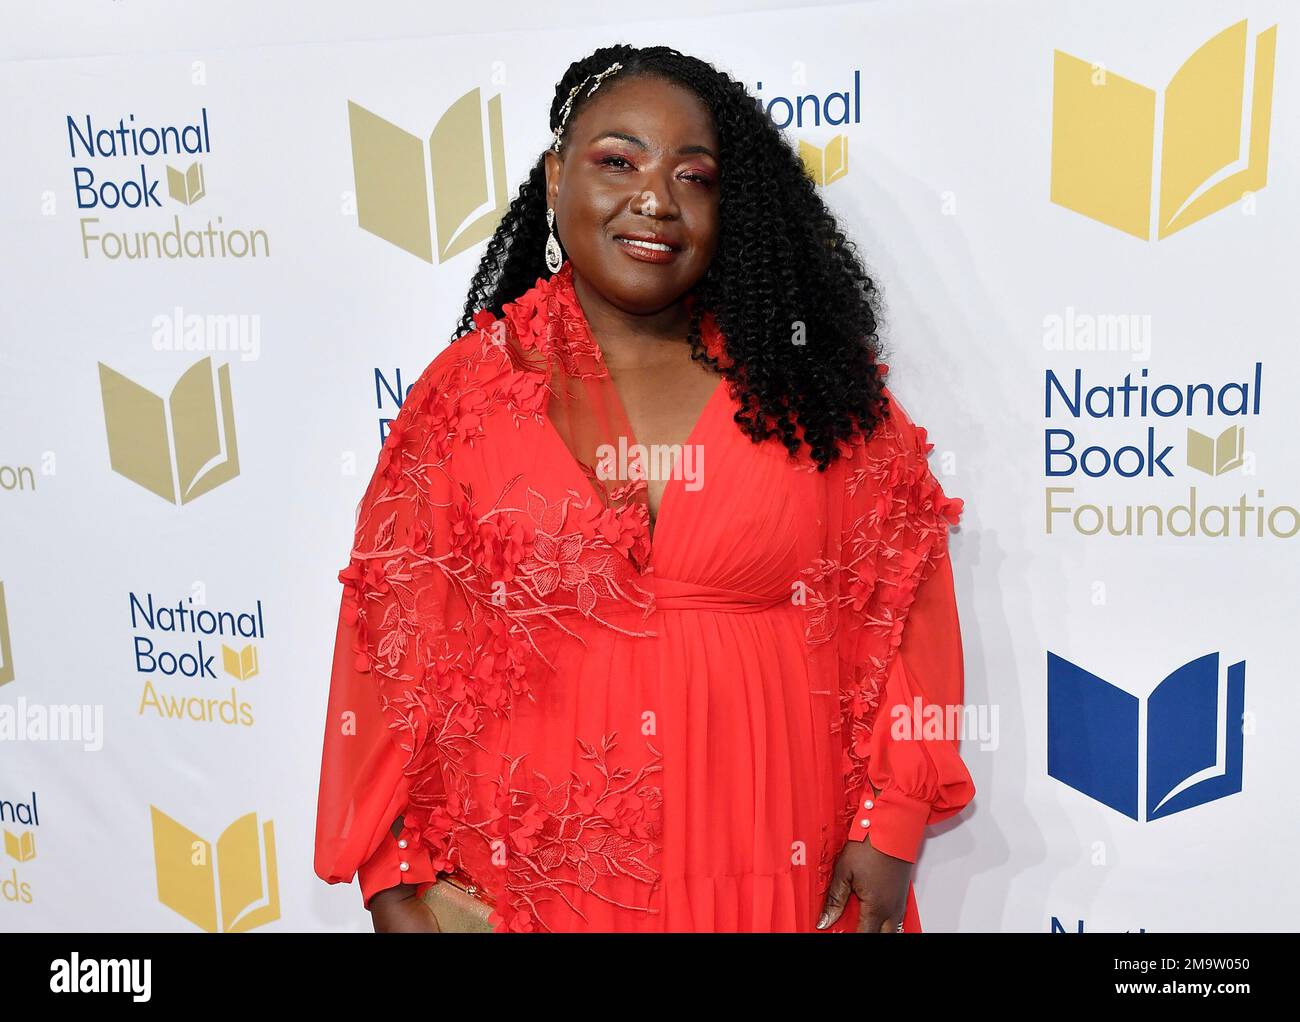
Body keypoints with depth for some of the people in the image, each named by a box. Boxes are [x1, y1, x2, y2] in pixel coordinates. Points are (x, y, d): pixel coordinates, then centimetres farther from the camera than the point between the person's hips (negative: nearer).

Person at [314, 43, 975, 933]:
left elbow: (897, 608, -1)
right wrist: (395, 888, -5)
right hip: (542, 881, 0)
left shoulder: (803, 378, -2)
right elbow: (397, 646, -3)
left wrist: (890, 827, -7)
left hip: (782, 875, 1)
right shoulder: (466, 392, -3)